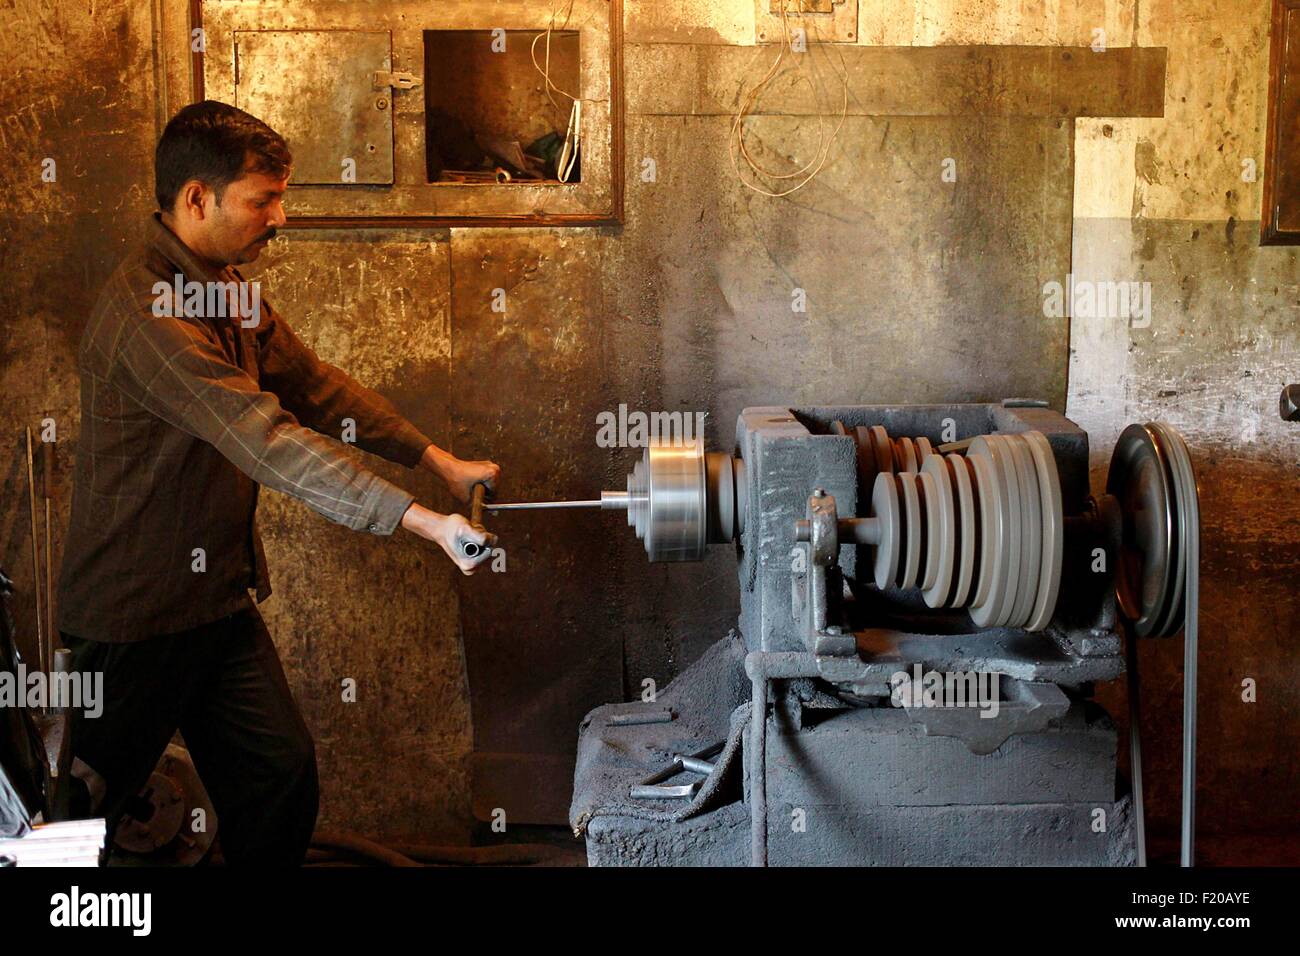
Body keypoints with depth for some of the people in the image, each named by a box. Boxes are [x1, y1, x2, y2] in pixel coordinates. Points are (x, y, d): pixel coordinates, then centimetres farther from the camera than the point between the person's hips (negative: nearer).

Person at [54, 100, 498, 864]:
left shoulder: (231, 289, 7)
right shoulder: (150, 312, -26)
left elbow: (316, 386, 13)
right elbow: (270, 442, -33)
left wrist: (438, 459, 6)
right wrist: (423, 521, -35)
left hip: (220, 598, 9)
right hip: (138, 613, -9)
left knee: (283, 775, 10)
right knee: (80, 813, 7)